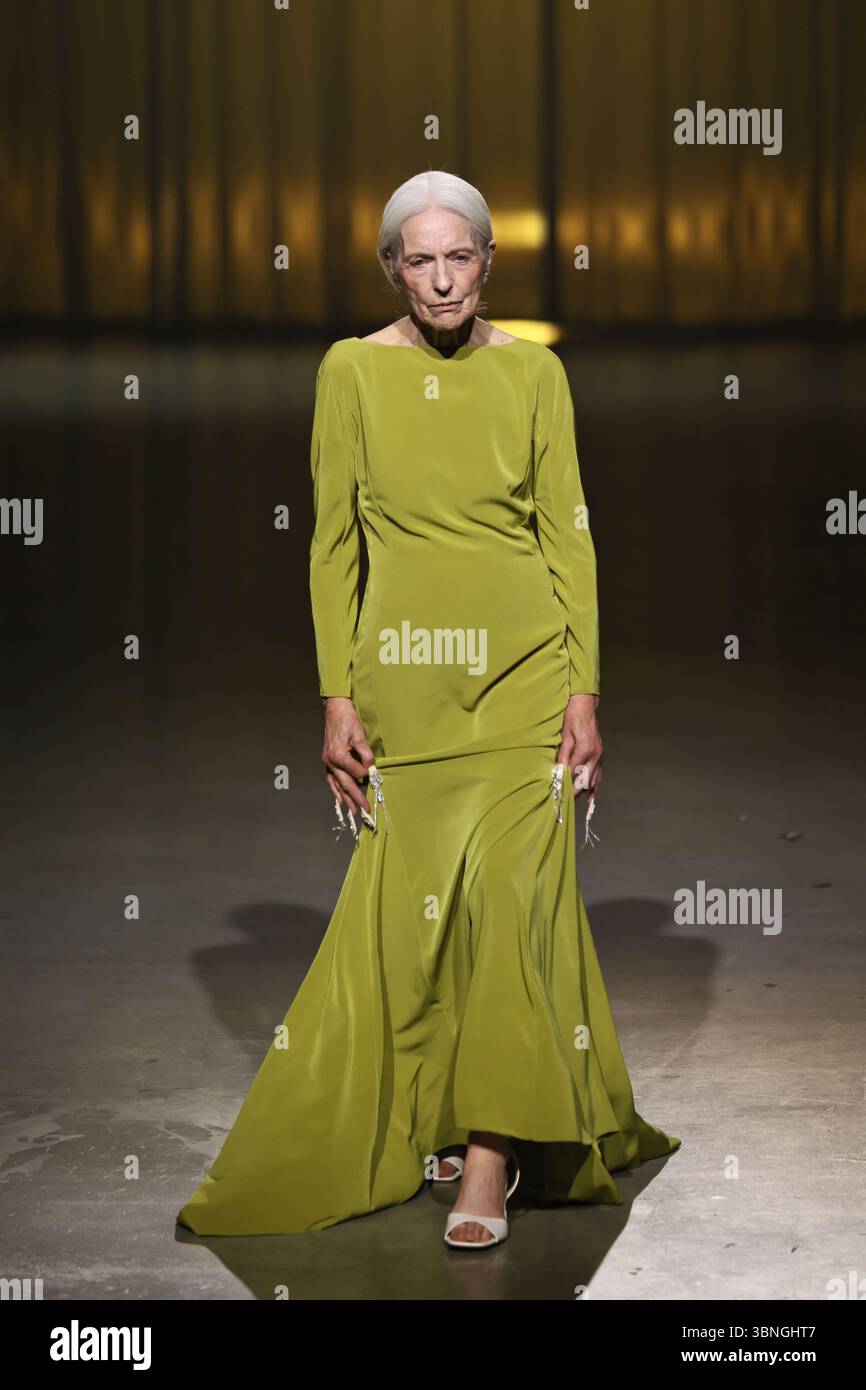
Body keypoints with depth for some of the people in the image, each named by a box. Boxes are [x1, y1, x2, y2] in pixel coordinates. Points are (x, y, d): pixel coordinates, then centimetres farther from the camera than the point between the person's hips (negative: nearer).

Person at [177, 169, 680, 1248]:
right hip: (404, 674, 1)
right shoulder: (352, 371, 2)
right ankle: (432, 1118, 25)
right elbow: (333, 543, 3)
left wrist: (584, 691, -4)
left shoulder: (533, 372, 4)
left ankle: (490, 1163, -4)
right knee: (409, 903, 4)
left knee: (510, 893, -8)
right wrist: (338, 698, -2)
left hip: (523, 669, 0)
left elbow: (568, 534, 3)